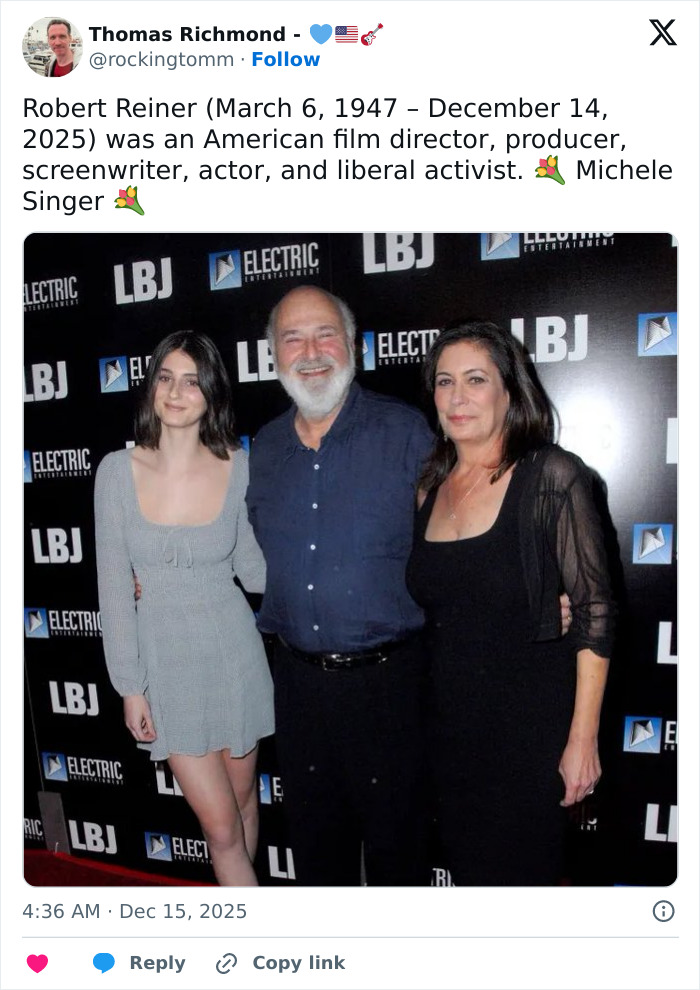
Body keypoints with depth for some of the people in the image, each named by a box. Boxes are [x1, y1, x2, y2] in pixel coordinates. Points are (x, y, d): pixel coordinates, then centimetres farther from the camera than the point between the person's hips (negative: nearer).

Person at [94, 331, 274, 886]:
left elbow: (253, 570, -2)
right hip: (165, 663, -1)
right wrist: (129, 685, -4)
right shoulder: (118, 471, -9)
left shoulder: (238, 467, -8)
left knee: (243, 798, 20)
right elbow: (114, 585, -5)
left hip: (233, 656, 1)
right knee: (221, 824, 4)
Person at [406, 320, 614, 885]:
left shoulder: (550, 475, -13)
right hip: (450, 720, 5)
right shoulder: (432, 486, 4)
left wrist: (583, 739, -14)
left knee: (521, 874, 13)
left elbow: (595, 611, -14)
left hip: (532, 723, -5)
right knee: (468, 870, 21)